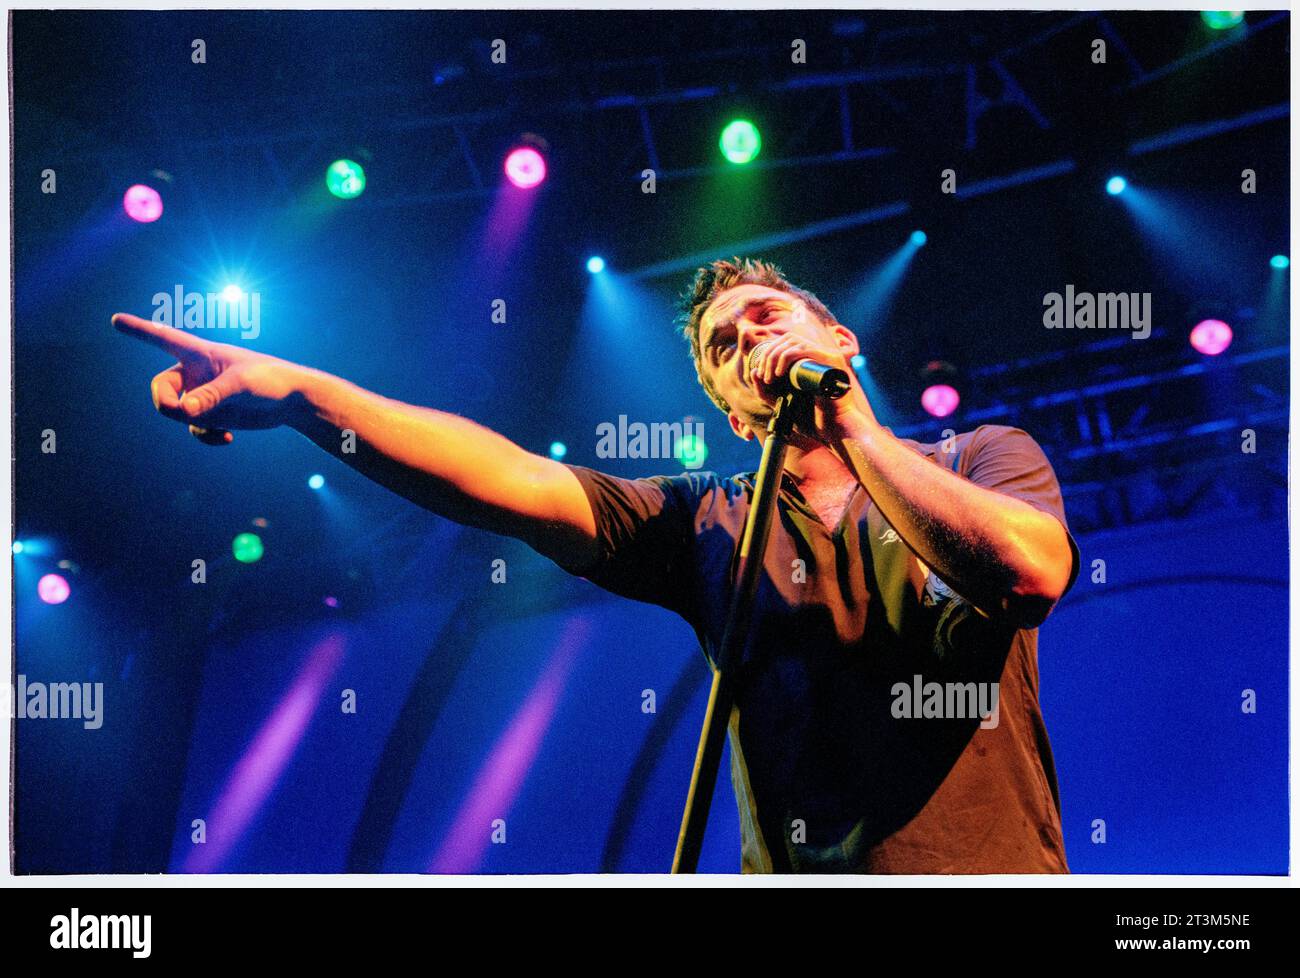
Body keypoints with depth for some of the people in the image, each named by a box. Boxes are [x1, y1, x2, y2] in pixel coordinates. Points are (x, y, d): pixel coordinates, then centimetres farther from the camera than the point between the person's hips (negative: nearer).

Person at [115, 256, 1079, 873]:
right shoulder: (709, 525, 13)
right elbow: (510, 481, 0)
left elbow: (1031, 570, -11)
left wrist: (857, 429, -1)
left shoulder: (983, 459, 11)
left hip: (986, 866, -1)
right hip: (796, 868, 1)